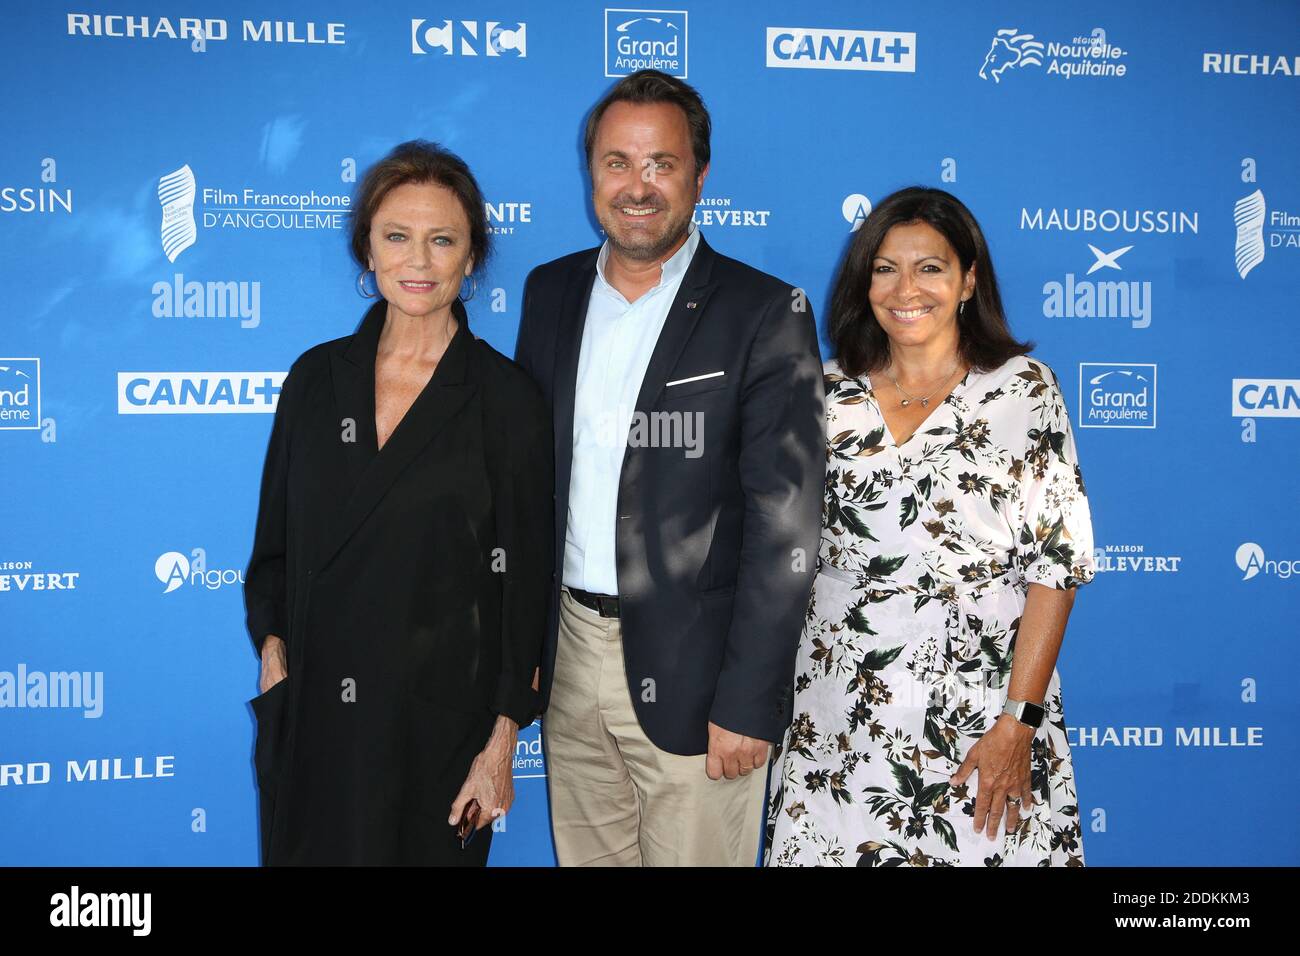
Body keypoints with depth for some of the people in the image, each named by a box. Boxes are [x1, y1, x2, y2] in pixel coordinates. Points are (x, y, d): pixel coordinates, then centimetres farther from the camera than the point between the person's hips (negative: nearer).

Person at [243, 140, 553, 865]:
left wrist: (502, 741, -8)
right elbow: (275, 541, 11)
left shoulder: (505, 398, -7)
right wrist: (273, 648, -2)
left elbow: (524, 580, -6)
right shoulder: (318, 377, 4)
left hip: (441, 720, -3)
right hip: (310, 716, 3)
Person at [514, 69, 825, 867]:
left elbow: (784, 527, -13)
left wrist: (747, 703, -15)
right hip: (567, 649, 5)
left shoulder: (765, 314, -10)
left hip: (689, 670, -4)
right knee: (585, 855, 17)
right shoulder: (551, 292, 6)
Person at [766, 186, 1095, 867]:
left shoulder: (1023, 388, -4)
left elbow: (1057, 560, -8)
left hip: (977, 707, -2)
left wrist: (1019, 722, -13)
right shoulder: (830, 390, 4)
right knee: (835, 845, 10)